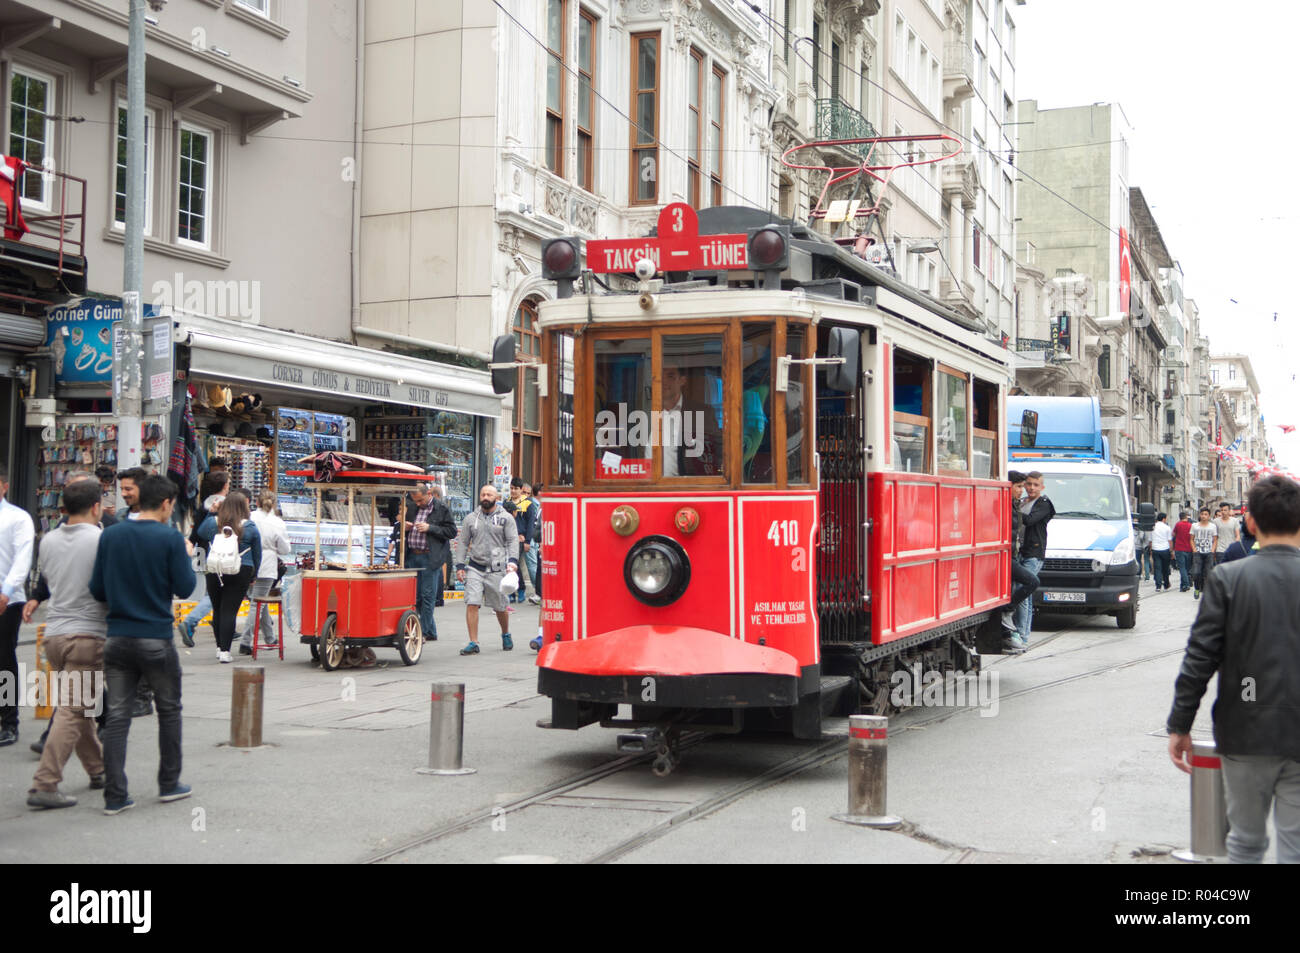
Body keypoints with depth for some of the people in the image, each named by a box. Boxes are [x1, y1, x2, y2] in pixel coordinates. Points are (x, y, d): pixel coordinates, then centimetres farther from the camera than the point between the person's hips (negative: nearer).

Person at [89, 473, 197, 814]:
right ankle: (169, 784, 23)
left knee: (117, 715, 4)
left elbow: (97, 590, 5)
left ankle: (115, 796, 2)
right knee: (169, 710, 14)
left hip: (117, 639, 3)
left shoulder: (110, 536, 3)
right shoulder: (170, 538, -9)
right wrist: (187, 556, 9)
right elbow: (184, 588, -7)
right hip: (155, 640, -3)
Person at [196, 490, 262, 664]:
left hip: (214, 573, 2)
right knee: (230, 611, -2)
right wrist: (253, 576, 17)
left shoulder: (212, 522, 0)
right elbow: (257, 554, 5)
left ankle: (220, 647, 23)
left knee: (217, 610, 14)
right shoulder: (250, 527, -3)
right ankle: (225, 651, -5)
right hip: (240, 573, -2)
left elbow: (200, 534, 23)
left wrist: (211, 512, 23)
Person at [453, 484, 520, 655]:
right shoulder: (471, 518, 11)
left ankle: (506, 635, 34)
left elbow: (513, 541, -3)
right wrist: (460, 566, 5)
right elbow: (462, 543, 13)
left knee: (500, 607, 8)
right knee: (471, 604, -11)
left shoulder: (506, 518, 4)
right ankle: (473, 643, -8)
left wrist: (512, 561, -17)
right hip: (475, 568, 2)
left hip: (497, 569, -2)